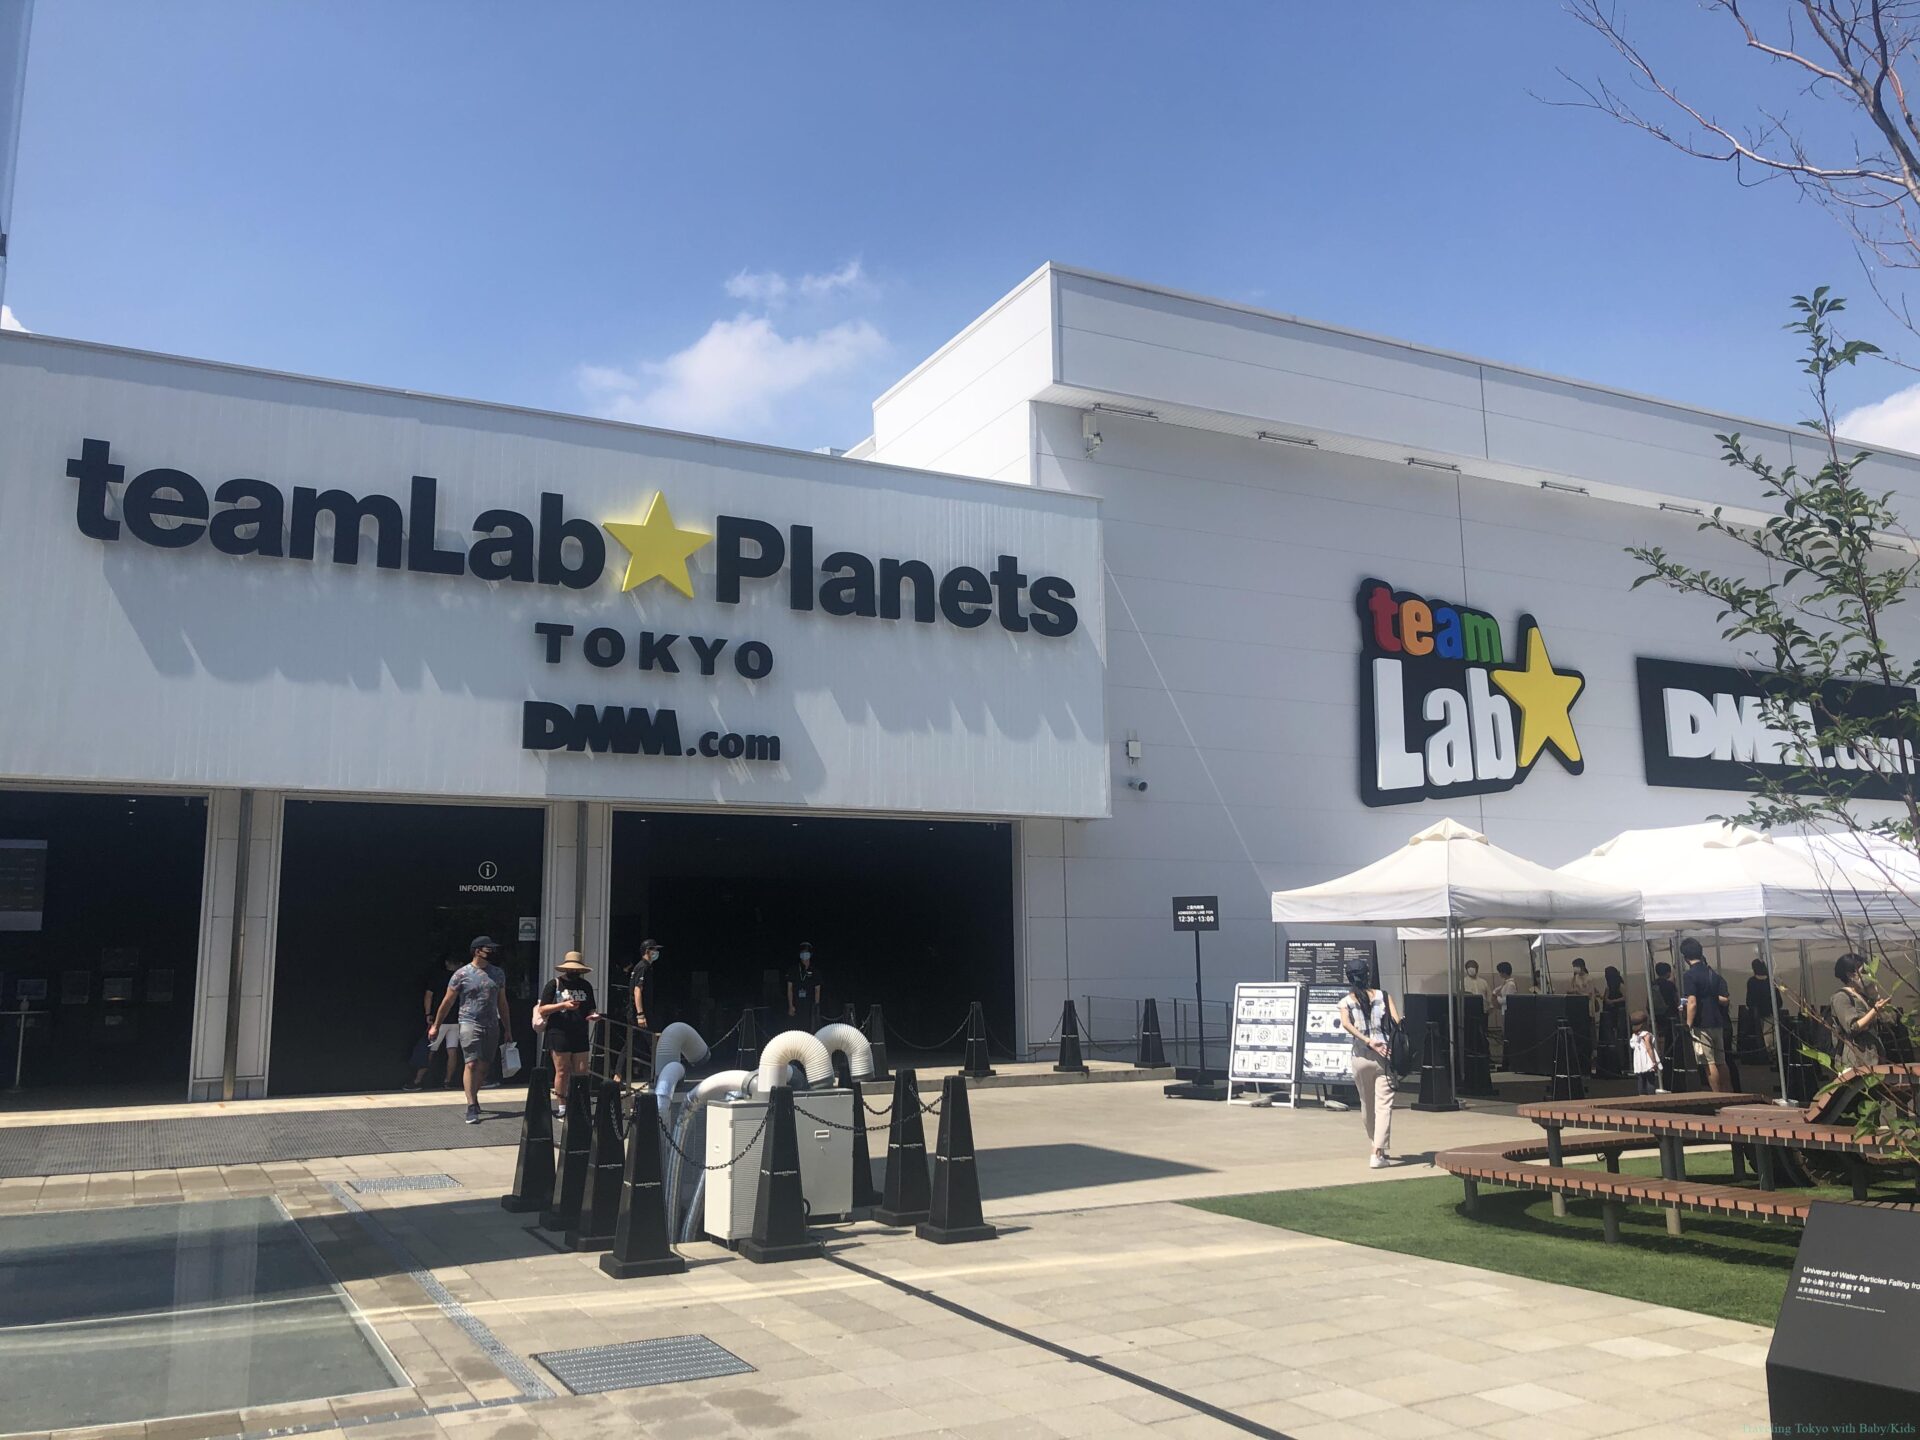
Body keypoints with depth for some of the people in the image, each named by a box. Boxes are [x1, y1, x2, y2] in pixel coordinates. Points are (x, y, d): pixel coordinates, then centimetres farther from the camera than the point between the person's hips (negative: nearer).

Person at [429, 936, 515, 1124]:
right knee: (472, 1064, -13)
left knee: (484, 1067, 7)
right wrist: (436, 1026, 6)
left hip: (492, 1026, 5)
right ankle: (471, 1107, -13)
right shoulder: (462, 974, -3)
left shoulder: (498, 973, 11)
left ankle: (473, 1098, 27)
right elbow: (448, 1001, 4)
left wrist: (508, 1029, 17)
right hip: (470, 1023, -5)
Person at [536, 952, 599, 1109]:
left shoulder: (586, 985, 16)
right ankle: (561, 1107, 6)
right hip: (559, 1034, -4)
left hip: (580, 1036, 4)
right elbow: (542, 1009, -3)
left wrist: (594, 1014, 0)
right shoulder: (554, 984, 2)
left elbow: (591, 1008, 23)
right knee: (562, 1072, -3)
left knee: (581, 1072, 0)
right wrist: (563, 1005, -16)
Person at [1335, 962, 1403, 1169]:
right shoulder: (1383, 996, 4)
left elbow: (1346, 1024, -14)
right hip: (1384, 1056, -1)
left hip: (1360, 1057, 2)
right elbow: (1397, 1021, -7)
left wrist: (1369, 1042, -16)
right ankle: (1378, 1154, -15)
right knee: (1383, 1104, -3)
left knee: (1366, 1104, 18)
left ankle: (1376, 1147, 33)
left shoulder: (1345, 1002, 4)